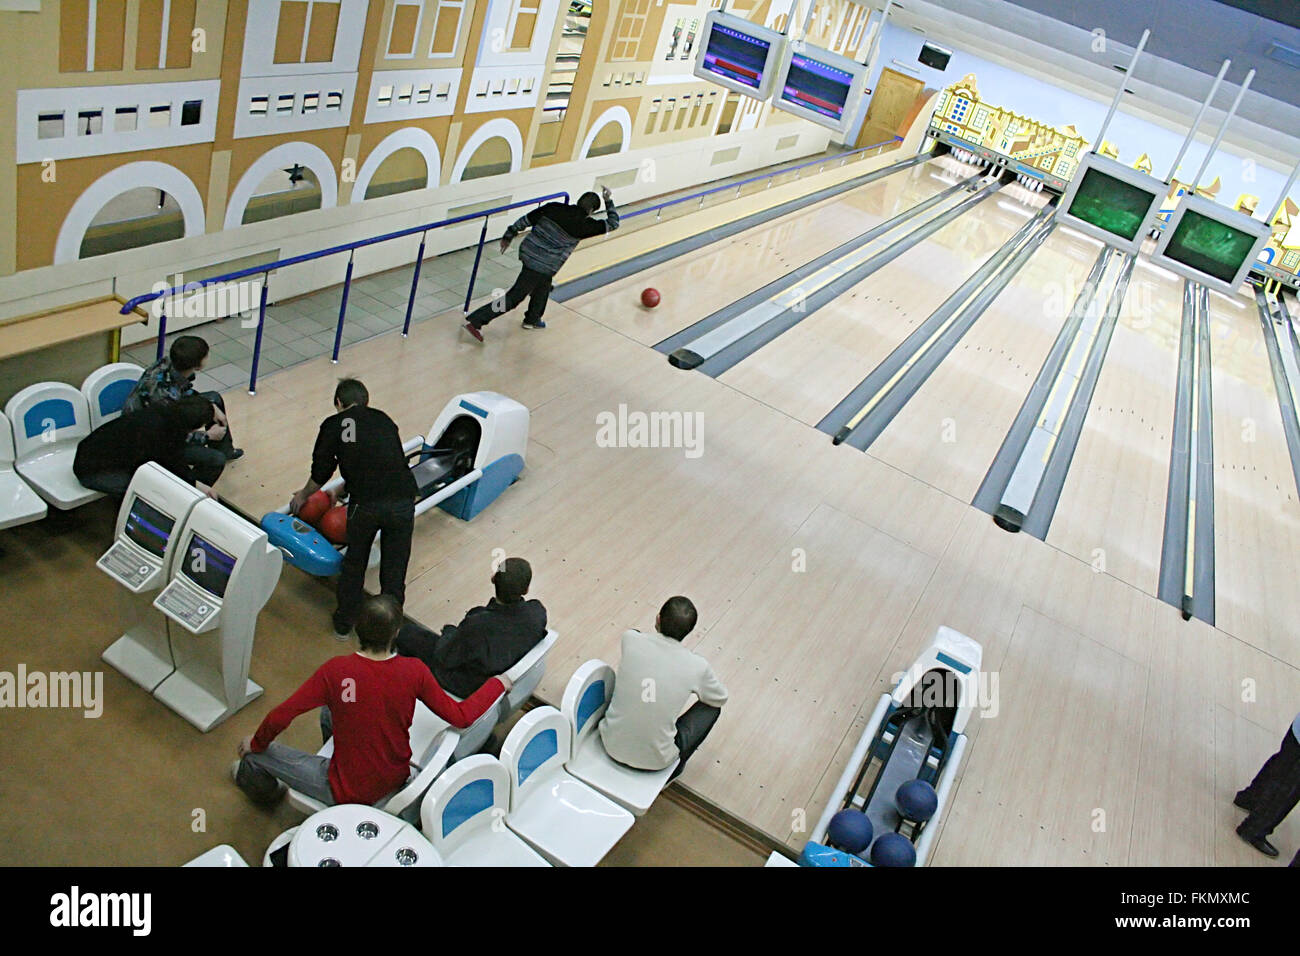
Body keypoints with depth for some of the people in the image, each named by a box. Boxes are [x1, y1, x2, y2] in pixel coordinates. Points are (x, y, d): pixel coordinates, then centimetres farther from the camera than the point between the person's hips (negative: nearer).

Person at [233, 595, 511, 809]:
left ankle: (265, 789, 50)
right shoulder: (414, 672, -19)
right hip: (396, 781, 4)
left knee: (255, 754, 16)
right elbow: (461, 716, -10)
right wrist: (498, 683, 6)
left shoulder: (336, 671, -25)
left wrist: (257, 744, 4)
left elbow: (280, 717, -18)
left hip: (350, 794, -4)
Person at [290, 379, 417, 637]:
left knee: (354, 563, 22)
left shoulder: (333, 424, 12)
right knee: (394, 568, 18)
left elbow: (321, 473, 16)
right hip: (402, 501, 2)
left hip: (365, 504, -2)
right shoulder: (384, 420, 22)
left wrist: (303, 495, 38)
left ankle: (344, 623, 35)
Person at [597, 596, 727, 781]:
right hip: (655, 760, -3)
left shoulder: (631, 639, -12)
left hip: (611, 745, 3)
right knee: (712, 708, 17)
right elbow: (721, 698, 7)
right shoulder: (697, 666, -15)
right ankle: (675, 768, 27)